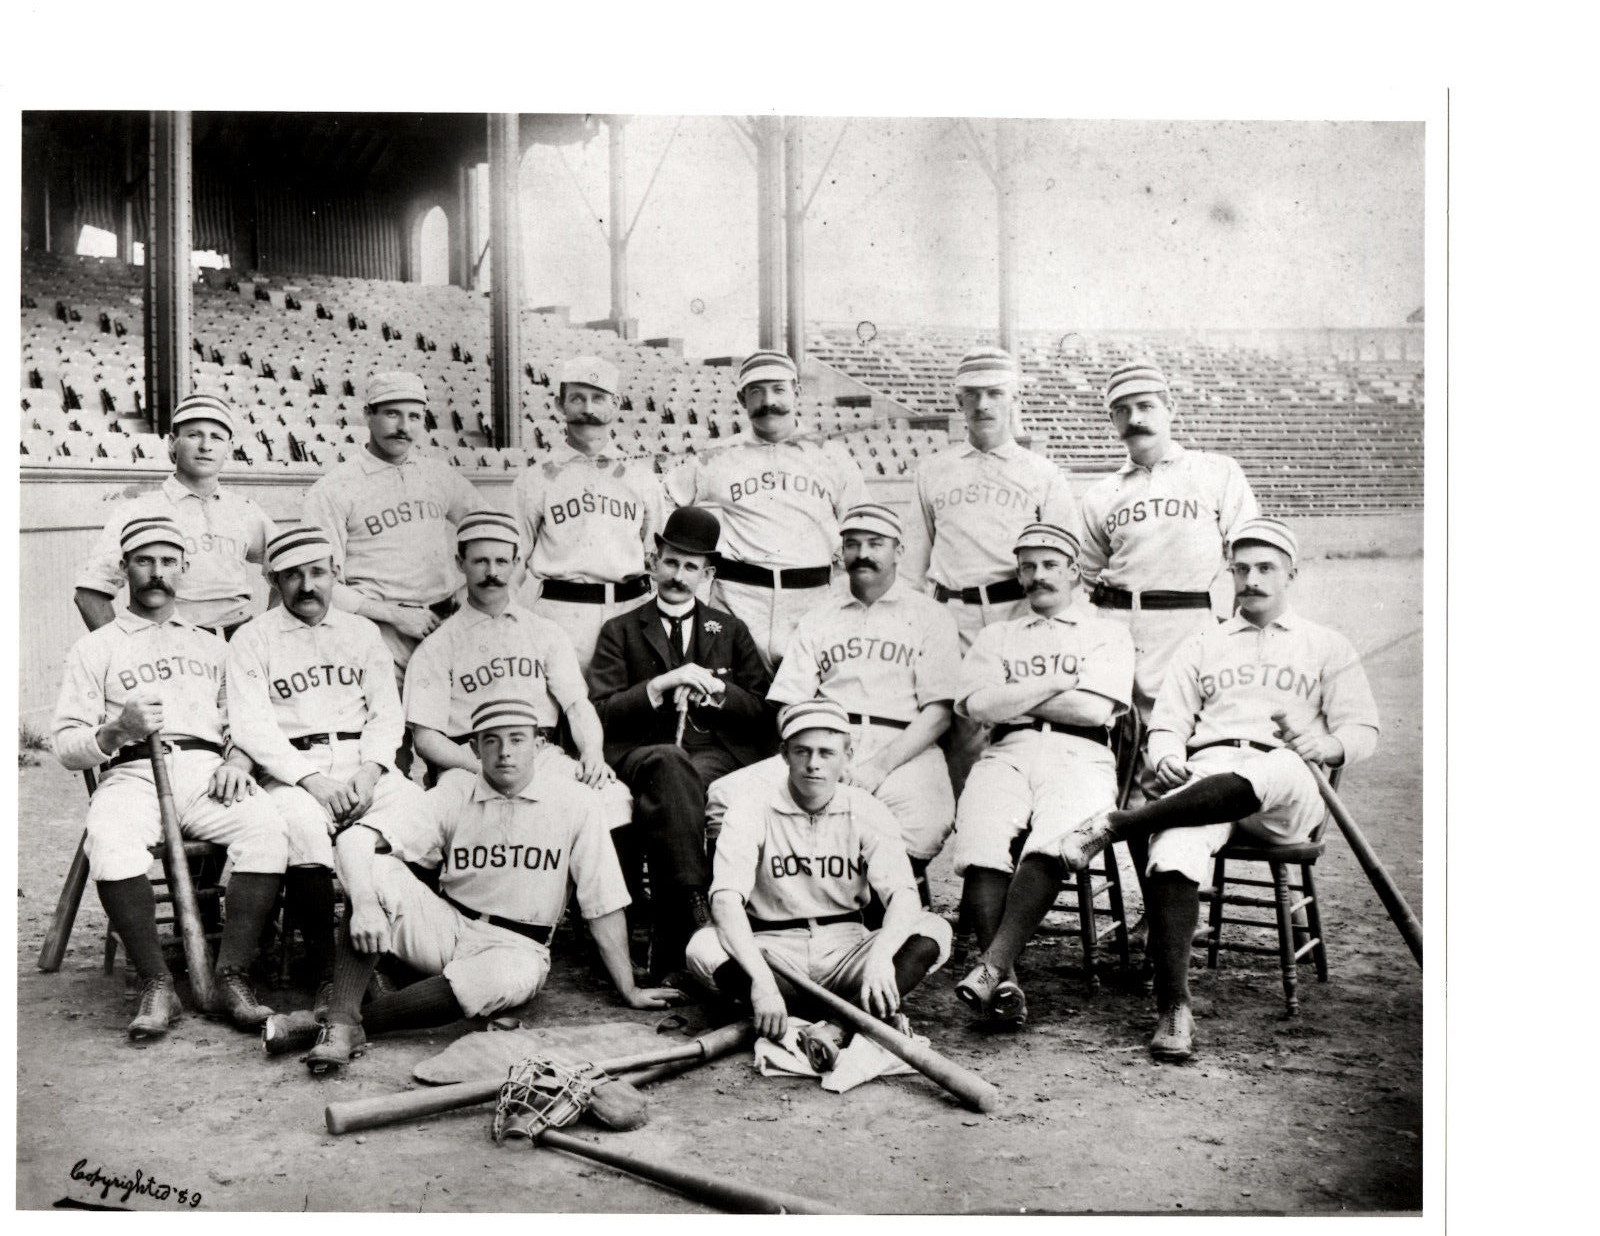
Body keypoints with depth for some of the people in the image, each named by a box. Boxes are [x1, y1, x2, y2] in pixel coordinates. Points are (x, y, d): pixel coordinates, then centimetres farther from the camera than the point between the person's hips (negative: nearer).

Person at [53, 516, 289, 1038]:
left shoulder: (211, 645, 28)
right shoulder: (95, 648, 20)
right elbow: (66, 746, 11)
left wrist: (237, 759, -2)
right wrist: (117, 731, -10)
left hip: (207, 770, 2)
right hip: (132, 773, -1)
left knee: (266, 828, -32)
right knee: (109, 842, -37)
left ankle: (232, 976, -28)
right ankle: (156, 984, -26)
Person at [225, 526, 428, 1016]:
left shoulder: (362, 632, 21)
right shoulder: (252, 639, 9)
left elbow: (387, 712, 13)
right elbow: (251, 725, -3)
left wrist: (369, 770, -7)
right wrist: (313, 780, -16)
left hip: (364, 761, 3)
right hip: (291, 769, -3)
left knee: (420, 813, -26)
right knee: (303, 826, -35)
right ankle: (326, 971, -27)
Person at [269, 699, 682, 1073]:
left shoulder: (572, 803, -5)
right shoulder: (454, 795, -2)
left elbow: (604, 906, -2)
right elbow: (354, 839, -13)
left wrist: (629, 991, -1)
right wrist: (364, 903, -32)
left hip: (517, 948, -1)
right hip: (446, 928, 2)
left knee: (507, 979, -39)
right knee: (375, 866, -23)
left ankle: (344, 1022, -26)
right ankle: (343, 1018, -29)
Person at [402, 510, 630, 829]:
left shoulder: (547, 634, 22)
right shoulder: (436, 648, 12)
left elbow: (577, 704, 11)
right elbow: (426, 737, 3)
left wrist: (593, 753, -12)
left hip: (543, 754, 3)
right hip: (468, 764, -3)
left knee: (615, 799, -28)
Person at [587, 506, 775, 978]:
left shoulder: (731, 630, 24)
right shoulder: (620, 632, 19)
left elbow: (766, 713, 16)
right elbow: (600, 713, 4)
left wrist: (716, 691, -2)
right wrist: (662, 684, -9)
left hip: (718, 752, 1)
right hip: (644, 751, -1)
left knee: (663, 798, -35)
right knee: (670, 764, -40)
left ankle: (668, 951, -38)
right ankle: (697, 907, -49)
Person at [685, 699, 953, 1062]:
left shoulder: (865, 811, -1)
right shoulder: (754, 808, -6)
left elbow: (903, 893, -14)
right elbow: (726, 897, -20)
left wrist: (880, 956, -36)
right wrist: (761, 979, -36)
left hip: (844, 950, 2)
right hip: (772, 949, -1)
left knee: (934, 930, -22)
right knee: (703, 948, -31)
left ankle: (836, 1029, -35)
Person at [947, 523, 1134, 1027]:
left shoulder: (1107, 633, 20)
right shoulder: (996, 636, 27)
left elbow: (1093, 708, 1)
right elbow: (979, 705, 7)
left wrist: (1013, 698, 6)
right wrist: (1058, 683, 4)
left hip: (1078, 755, -2)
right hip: (1006, 754, 2)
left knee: (1049, 845, -35)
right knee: (980, 846, -30)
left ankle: (991, 966, -35)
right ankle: (1004, 984, -31)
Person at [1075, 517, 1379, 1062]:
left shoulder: (1327, 646, 26)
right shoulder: (1201, 645, 29)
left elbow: (1364, 731, 16)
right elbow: (1167, 723, 19)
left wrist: (1327, 746, -9)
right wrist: (1166, 757, -6)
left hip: (1288, 797, -1)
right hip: (1204, 773, 1)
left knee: (1278, 773, -42)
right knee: (1173, 852, -35)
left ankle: (1120, 823, -42)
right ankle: (1173, 1006, -38)